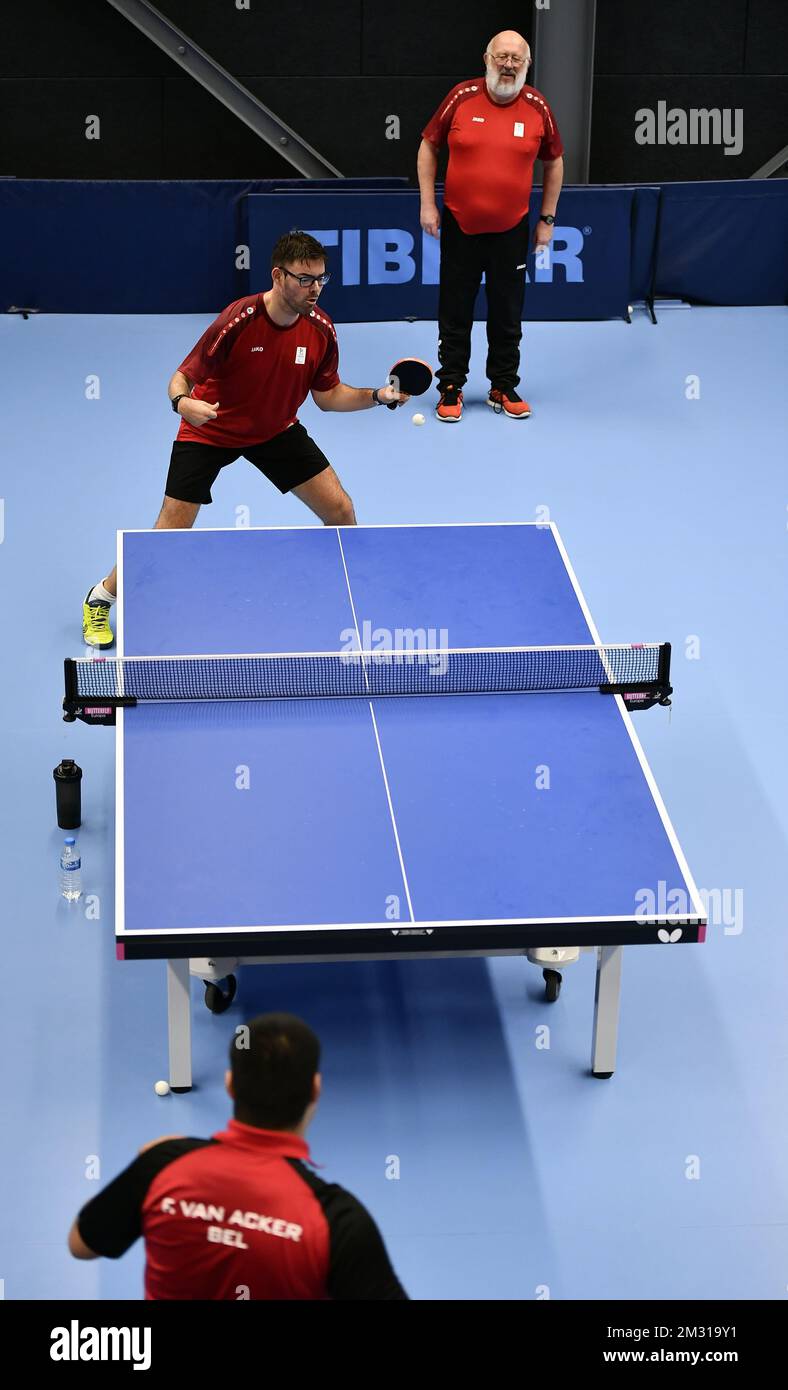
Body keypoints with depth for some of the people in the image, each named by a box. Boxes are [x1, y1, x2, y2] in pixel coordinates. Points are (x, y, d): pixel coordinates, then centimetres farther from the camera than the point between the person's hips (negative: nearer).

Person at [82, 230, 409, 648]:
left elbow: (328, 395, -1)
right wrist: (183, 402, -45)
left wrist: (378, 395, -16)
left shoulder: (321, 329, -15)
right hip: (210, 430, -4)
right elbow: (181, 378, -23)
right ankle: (100, 598, 16)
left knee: (341, 511, -2)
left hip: (275, 430, 4)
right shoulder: (237, 321, -30)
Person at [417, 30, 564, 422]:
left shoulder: (537, 107, -3)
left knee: (507, 315, 9)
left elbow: (554, 161, 10)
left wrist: (547, 218, 9)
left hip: (511, 229, 1)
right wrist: (427, 202, 0)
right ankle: (451, 388, 17)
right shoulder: (461, 97, -7)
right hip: (460, 225, -1)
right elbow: (428, 146, 5)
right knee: (455, 312, 6)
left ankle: (504, 388, 22)